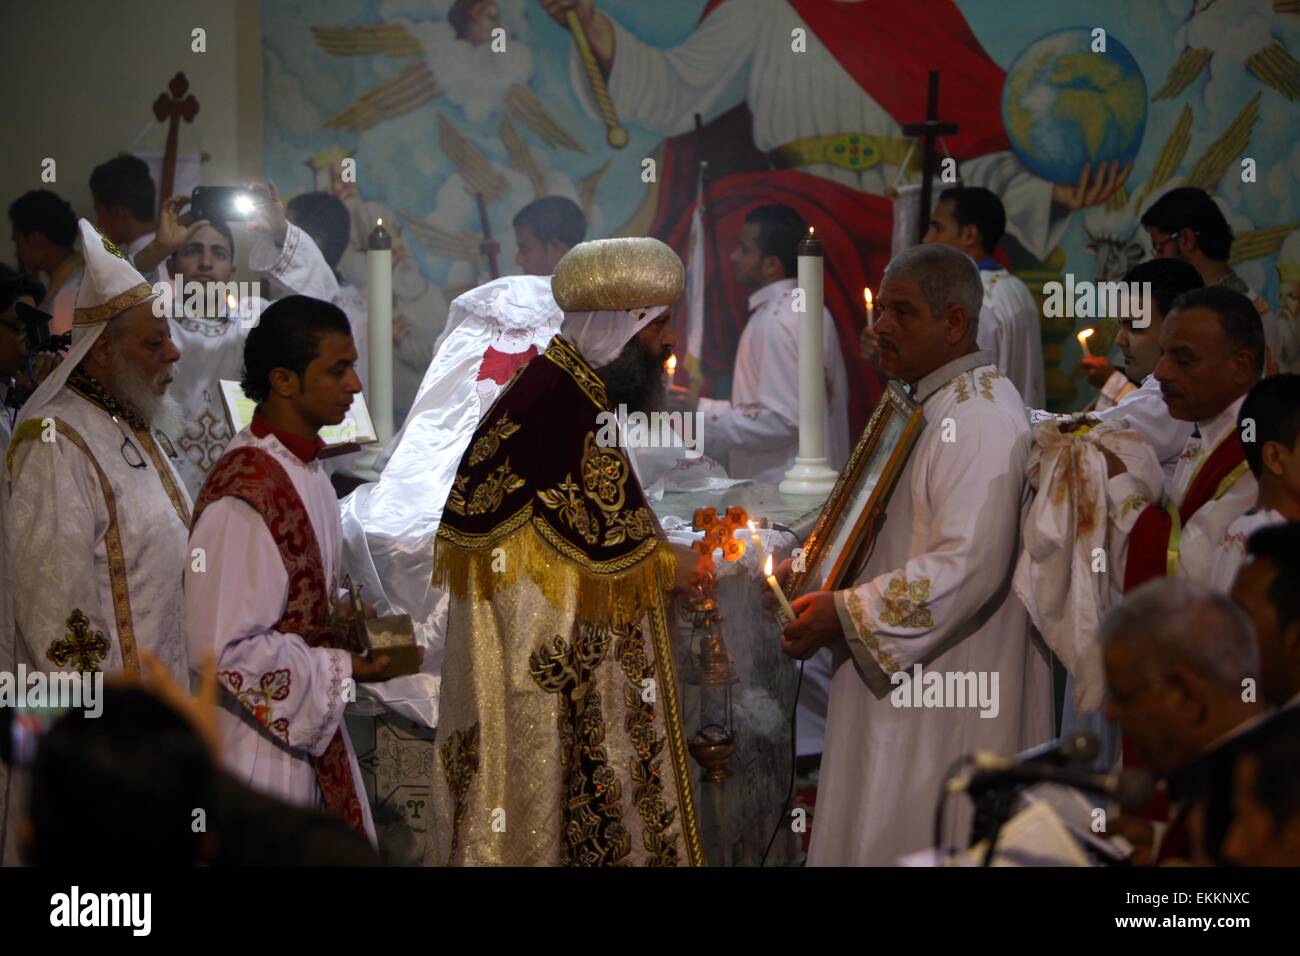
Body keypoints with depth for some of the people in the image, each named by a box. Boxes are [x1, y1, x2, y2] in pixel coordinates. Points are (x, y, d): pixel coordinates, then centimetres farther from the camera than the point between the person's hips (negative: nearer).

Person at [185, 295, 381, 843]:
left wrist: (354, 620, 3)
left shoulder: (304, 469, 7)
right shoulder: (245, 496, -24)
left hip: (310, 728, 9)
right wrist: (341, 669, -17)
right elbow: (223, 649, -24)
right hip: (260, 751, -9)